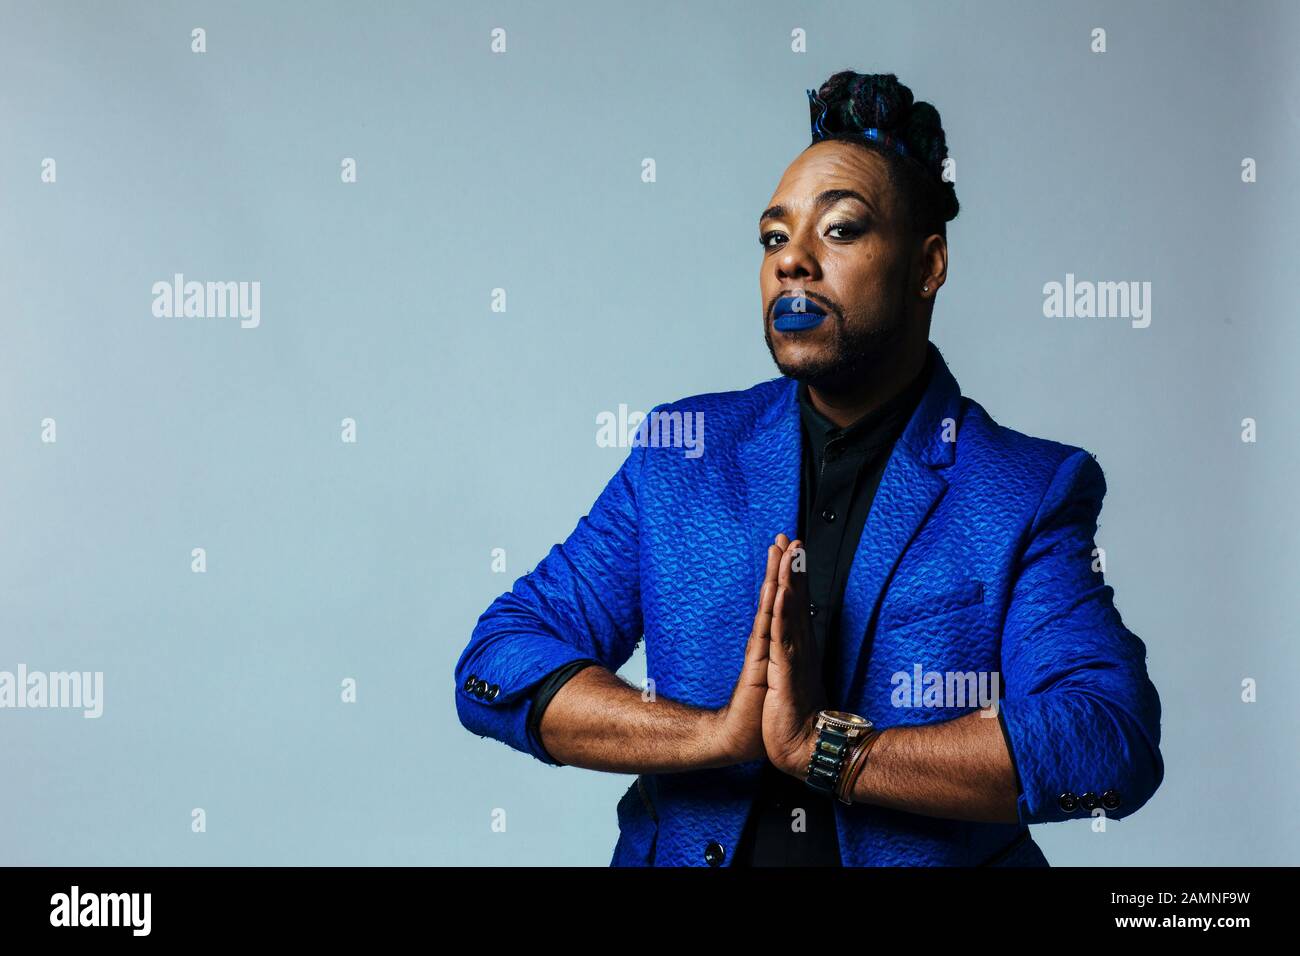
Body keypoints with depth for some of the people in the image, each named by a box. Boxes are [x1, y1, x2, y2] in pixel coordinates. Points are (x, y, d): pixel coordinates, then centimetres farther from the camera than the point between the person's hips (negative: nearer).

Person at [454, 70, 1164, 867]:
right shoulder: (680, 454, 5)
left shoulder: (1034, 493, -1)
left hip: (934, 856, -1)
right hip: (680, 853, 2)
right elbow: (495, 665, 0)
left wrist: (826, 747, -18)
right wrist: (716, 733, -13)